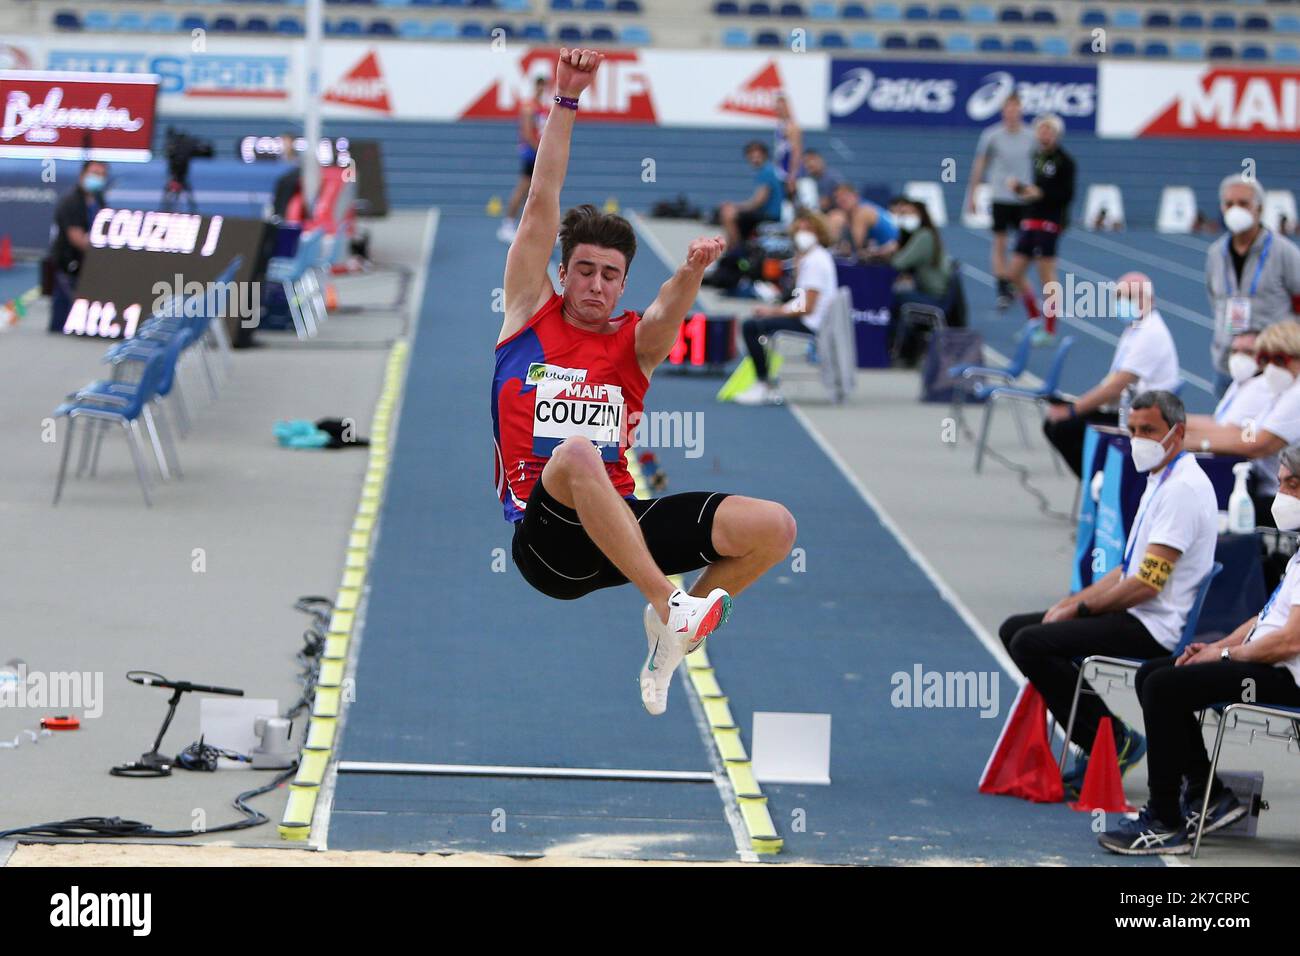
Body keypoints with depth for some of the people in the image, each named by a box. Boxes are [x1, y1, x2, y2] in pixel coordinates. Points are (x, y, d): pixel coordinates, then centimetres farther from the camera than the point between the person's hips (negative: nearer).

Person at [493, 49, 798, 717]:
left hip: (622, 521, 4)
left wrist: (691, 272, -35)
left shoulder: (635, 342, 14)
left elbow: (668, 310, -11)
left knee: (772, 528, -15)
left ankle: (670, 642, 6)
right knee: (575, 455, -39)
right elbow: (542, 205, 4)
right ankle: (668, 604, -30)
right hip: (546, 535, -3)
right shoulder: (531, 316, 12)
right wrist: (566, 100, -2)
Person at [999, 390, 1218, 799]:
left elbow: (1147, 583, -21)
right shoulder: (1160, 481, 17)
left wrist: (1080, 608, -10)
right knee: (1015, 629, 10)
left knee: (1031, 643, -21)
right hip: (1136, 615, 11)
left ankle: (1114, 741, -10)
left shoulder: (1183, 488, -17)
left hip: (1155, 627, -11)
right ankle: (1098, 741, 5)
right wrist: (1073, 601, 8)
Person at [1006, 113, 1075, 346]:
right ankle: (1036, 321, 20)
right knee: (1015, 274, 7)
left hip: (1049, 223, -8)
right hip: (1029, 221, 8)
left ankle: (1050, 331, 4)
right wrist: (1019, 186, 2)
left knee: (1046, 276, -4)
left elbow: (1068, 195, -14)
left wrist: (1041, 193, -21)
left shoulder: (1064, 161, -9)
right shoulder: (1037, 156, 13)